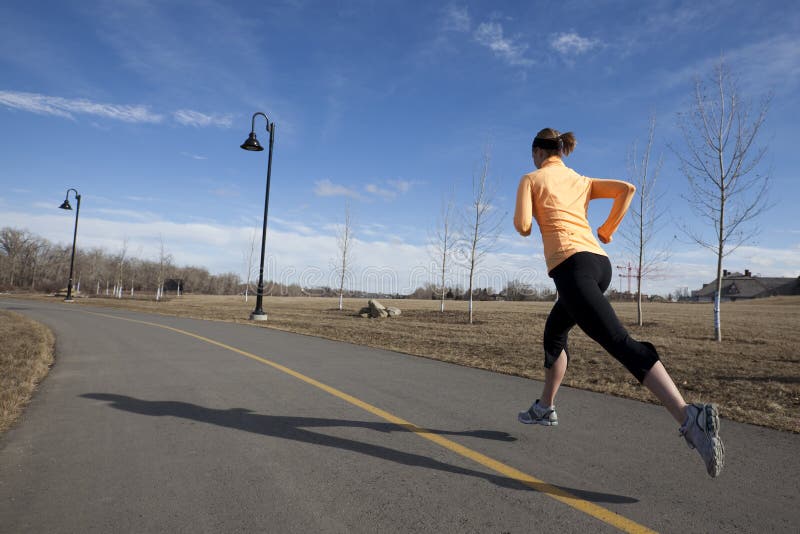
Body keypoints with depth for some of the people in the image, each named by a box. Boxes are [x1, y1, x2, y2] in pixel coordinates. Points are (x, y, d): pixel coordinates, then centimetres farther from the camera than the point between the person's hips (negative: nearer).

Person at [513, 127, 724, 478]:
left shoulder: (531, 179, 8)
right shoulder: (582, 181, 24)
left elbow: (522, 226, -4)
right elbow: (627, 189, 12)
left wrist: (524, 219, 20)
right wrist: (607, 230, 18)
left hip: (571, 265, -8)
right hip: (599, 262, 8)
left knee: (620, 343, -18)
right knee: (554, 333, 24)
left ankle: (689, 418, -31)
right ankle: (545, 407, 32)